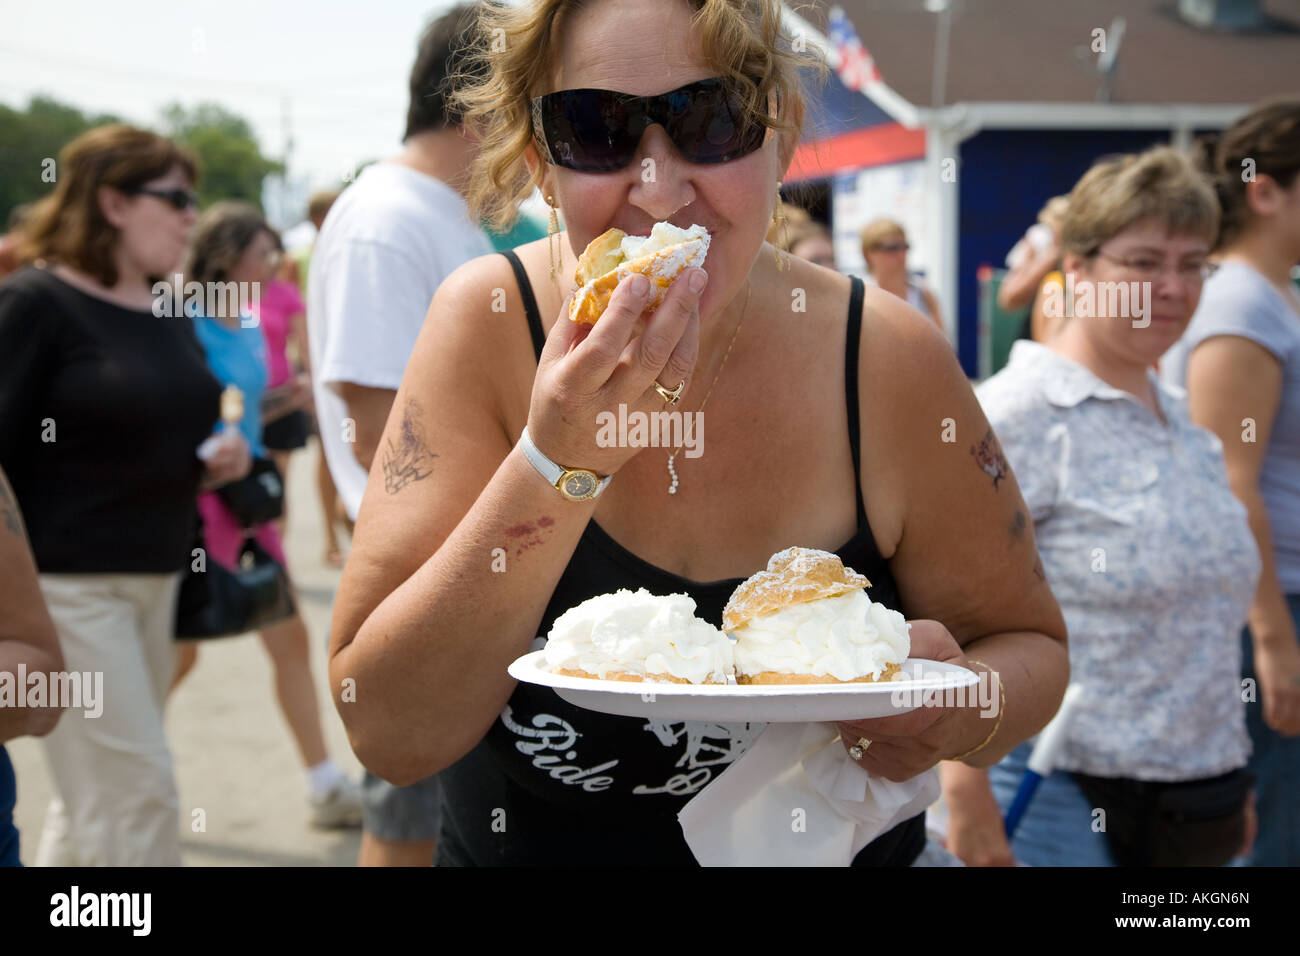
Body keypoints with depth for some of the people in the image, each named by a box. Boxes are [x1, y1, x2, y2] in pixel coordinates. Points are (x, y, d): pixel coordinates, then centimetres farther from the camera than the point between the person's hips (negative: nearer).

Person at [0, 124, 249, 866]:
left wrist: (216, 462, 5)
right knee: (138, 795, -8)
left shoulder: (167, 313, 13)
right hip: (67, 582, -8)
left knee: (96, 798, 13)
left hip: (156, 575, 8)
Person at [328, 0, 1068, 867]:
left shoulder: (889, 360, -17)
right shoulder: (489, 324, -17)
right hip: (515, 845, 1)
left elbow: (1029, 643, -3)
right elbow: (388, 731, -21)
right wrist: (556, 464, -32)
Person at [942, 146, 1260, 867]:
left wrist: (1230, 781, 20)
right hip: (1062, 795, -7)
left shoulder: (1180, 418, 11)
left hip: (1191, 785, 7)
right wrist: (966, 790, -20)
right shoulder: (1019, 415, -13)